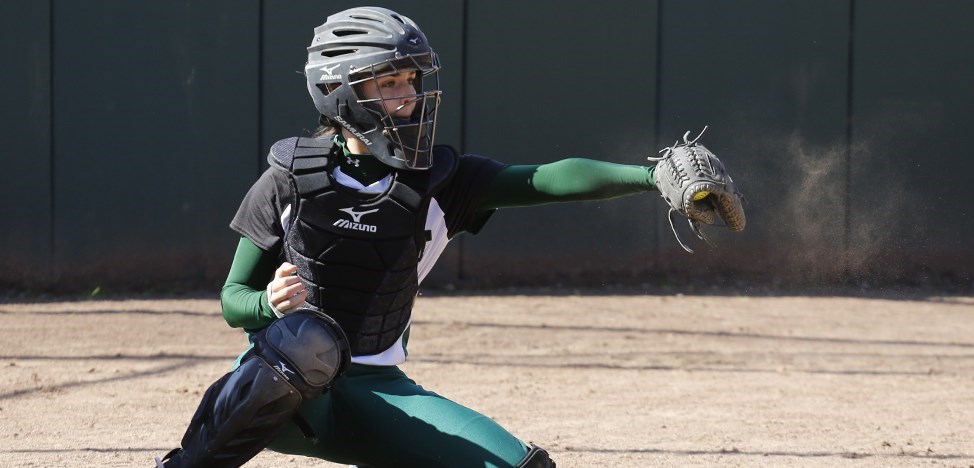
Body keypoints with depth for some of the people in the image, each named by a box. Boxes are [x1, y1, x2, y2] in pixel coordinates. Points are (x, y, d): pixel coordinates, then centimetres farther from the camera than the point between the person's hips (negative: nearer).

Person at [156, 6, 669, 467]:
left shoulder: (437, 180, 0)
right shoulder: (292, 177, -6)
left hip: (377, 393, 4)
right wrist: (270, 304, -26)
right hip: (279, 390, -4)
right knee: (307, 339, -39)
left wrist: (650, 176, -29)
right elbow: (233, 299, -2)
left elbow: (549, 181, -14)